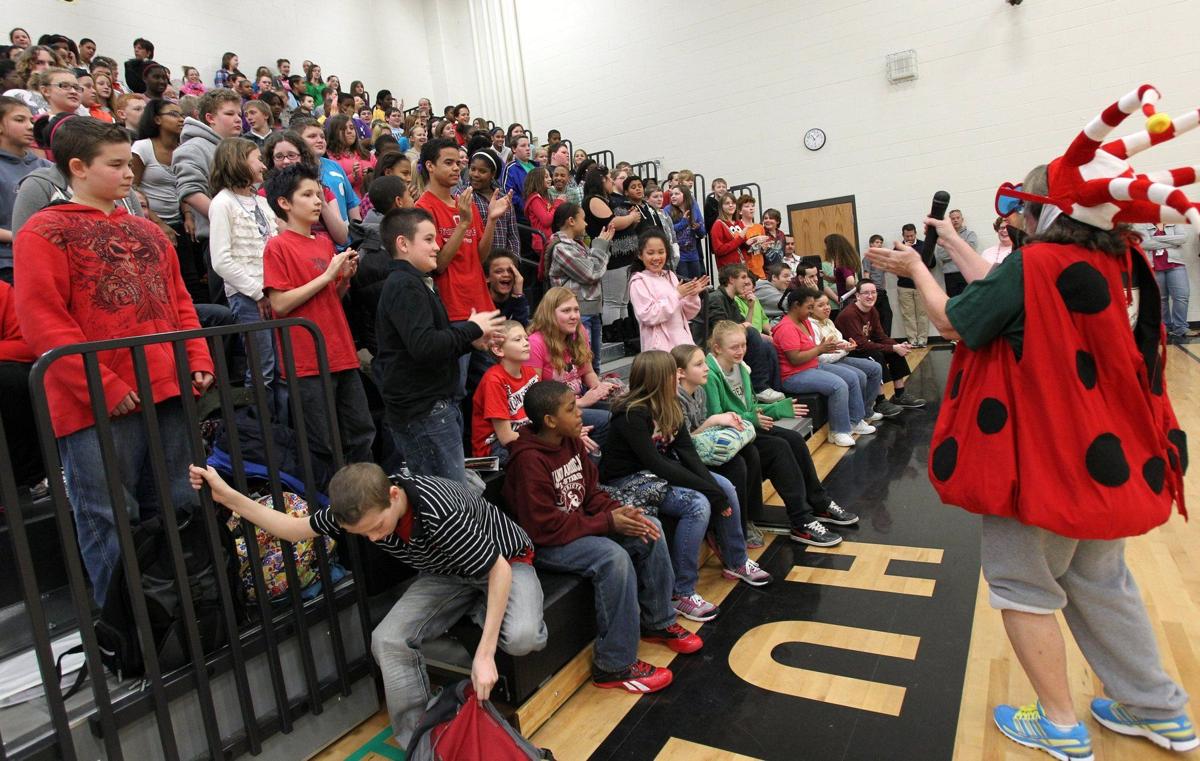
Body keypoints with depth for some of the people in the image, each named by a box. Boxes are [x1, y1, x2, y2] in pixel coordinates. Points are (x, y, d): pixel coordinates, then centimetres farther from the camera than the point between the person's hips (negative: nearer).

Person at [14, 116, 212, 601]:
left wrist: (198, 361, 5)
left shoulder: (146, 230, 18)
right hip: (99, 407, -6)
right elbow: (42, 321, -11)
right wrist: (102, 386, -16)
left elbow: (179, 302, 18)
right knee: (112, 525, 2)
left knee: (177, 512, 15)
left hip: (166, 395, 6)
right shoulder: (44, 232, -2)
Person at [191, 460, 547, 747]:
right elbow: (297, 529, -5)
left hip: (506, 562, -5)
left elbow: (499, 569, -35)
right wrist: (227, 495, -14)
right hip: (445, 574, 5)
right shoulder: (363, 508, -19)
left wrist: (484, 653, -37)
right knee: (388, 639, -18)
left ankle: (484, 611, 0)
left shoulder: (439, 513, -41)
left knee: (520, 638, -35)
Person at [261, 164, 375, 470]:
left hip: (341, 353, 7)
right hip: (307, 361, -7)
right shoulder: (277, 246, -5)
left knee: (362, 434, 12)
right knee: (322, 448, -1)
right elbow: (280, 304, -13)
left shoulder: (325, 244, 14)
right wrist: (327, 275, -14)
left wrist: (345, 277, 0)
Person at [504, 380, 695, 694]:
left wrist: (618, 511, -11)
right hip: (544, 544, -9)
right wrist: (608, 523, -23)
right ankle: (614, 666, -16)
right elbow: (545, 528, -26)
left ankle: (657, 622, 17)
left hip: (578, 523, 9)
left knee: (650, 529, 0)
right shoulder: (529, 460, -25)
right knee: (614, 557, -31)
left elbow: (592, 492, 10)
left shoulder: (571, 441, 1)